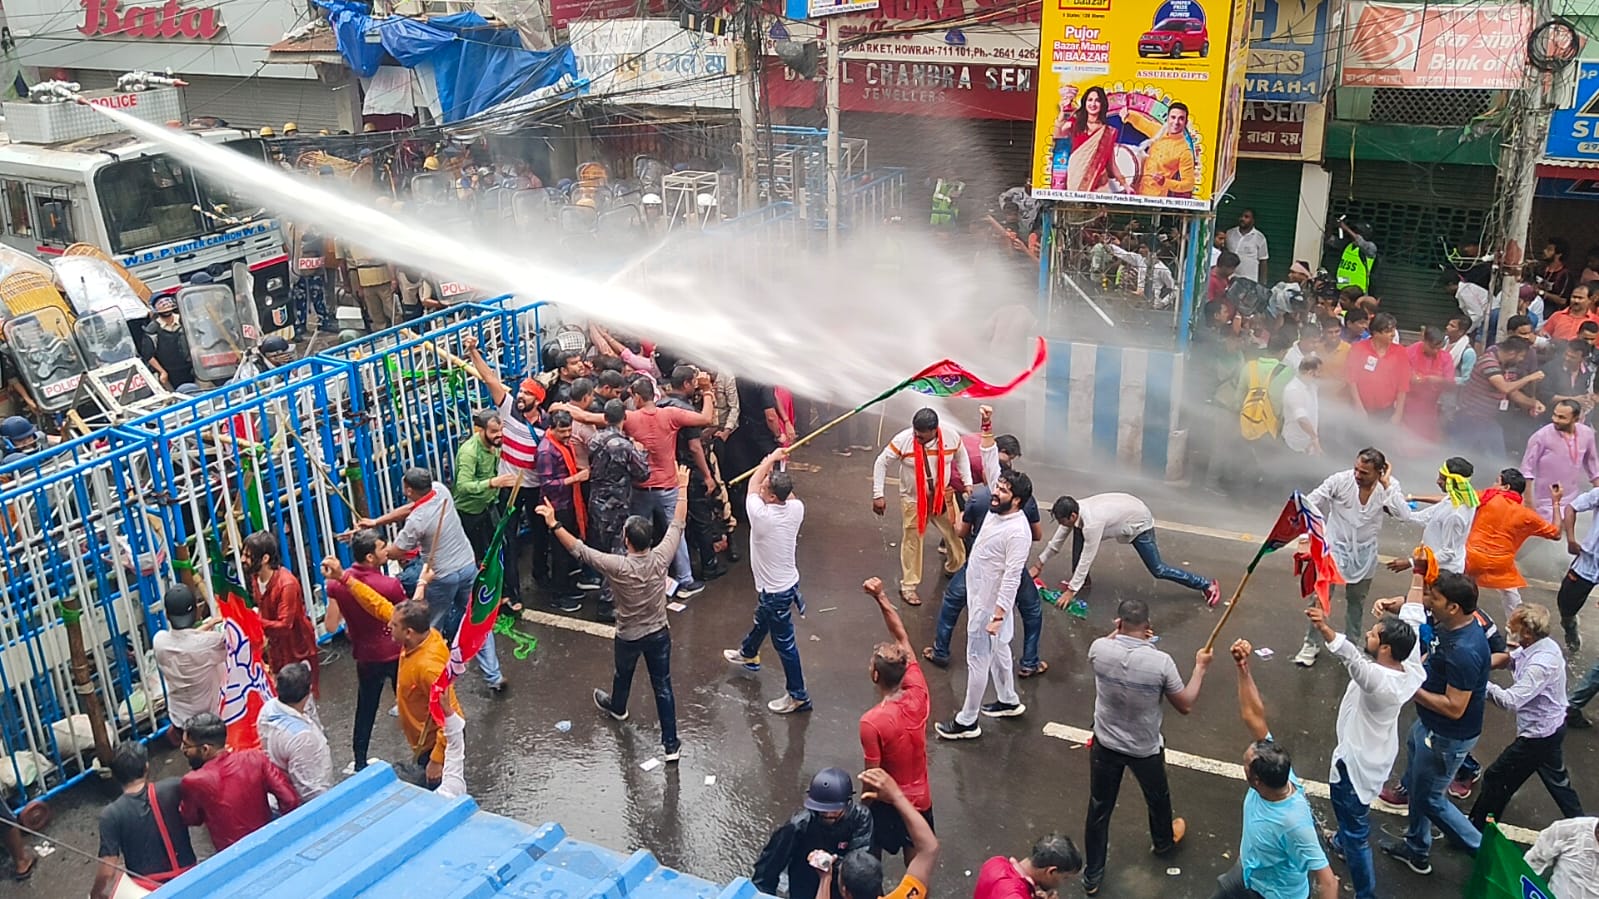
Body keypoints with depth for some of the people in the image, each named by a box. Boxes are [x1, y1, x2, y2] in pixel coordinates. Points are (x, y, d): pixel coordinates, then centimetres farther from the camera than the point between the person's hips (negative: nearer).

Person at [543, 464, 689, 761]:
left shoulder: (618, 567, -30)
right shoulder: (660, 558, -23)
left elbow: (579, 550, -26)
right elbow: (677, 525, -10)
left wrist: (553, 523, -24)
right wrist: (682, 488, -2)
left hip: (629, 637, -1)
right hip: (659, 634, 1)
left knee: (623, 674, 29)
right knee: (663, 686, 11)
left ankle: (617, 706, 61)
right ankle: (671, 744, 17)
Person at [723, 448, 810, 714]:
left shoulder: (762, 515, -32)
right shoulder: (796, 509, -14)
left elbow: (752, 485, -12)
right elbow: (790, 495, 13)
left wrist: (771, 459, 0)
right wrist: (776, 467, 6)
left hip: (775, 591, -8)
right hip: (787, 582, 8)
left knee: (784, 642, 6)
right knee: (761, 621, 34)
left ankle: (798, 696, 18)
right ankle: (748, 654, 61)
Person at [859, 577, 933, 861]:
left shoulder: (871, 722, -31)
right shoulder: (918, 696, -18)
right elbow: (903, 639, -12)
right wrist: (881, 596, -16)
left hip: (888, 802, -4)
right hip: (920, 798, 4)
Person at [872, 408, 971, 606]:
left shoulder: (951, 436, -19)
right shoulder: (903, 439, -26)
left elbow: (961, 457, 3)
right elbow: (881, 463, -14)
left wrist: (968, 483, -1)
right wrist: (878, 495, -14)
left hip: (943, 496, 3)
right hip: (913, 500, -3)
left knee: (955, 533, 15)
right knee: (912, 541, 5)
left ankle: (956, 569, 42)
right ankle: (908, 586, 19)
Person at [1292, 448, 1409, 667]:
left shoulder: (1389, 486, -17)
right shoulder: (1340, 480, -23)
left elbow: (1404, 515, -28)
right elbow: (1310, 503, -18)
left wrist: (1387, 485, -30)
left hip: (1364, 553, 2)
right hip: (1335, 547, -2)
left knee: (1356, 600, 19)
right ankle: (1312, 644, 17)